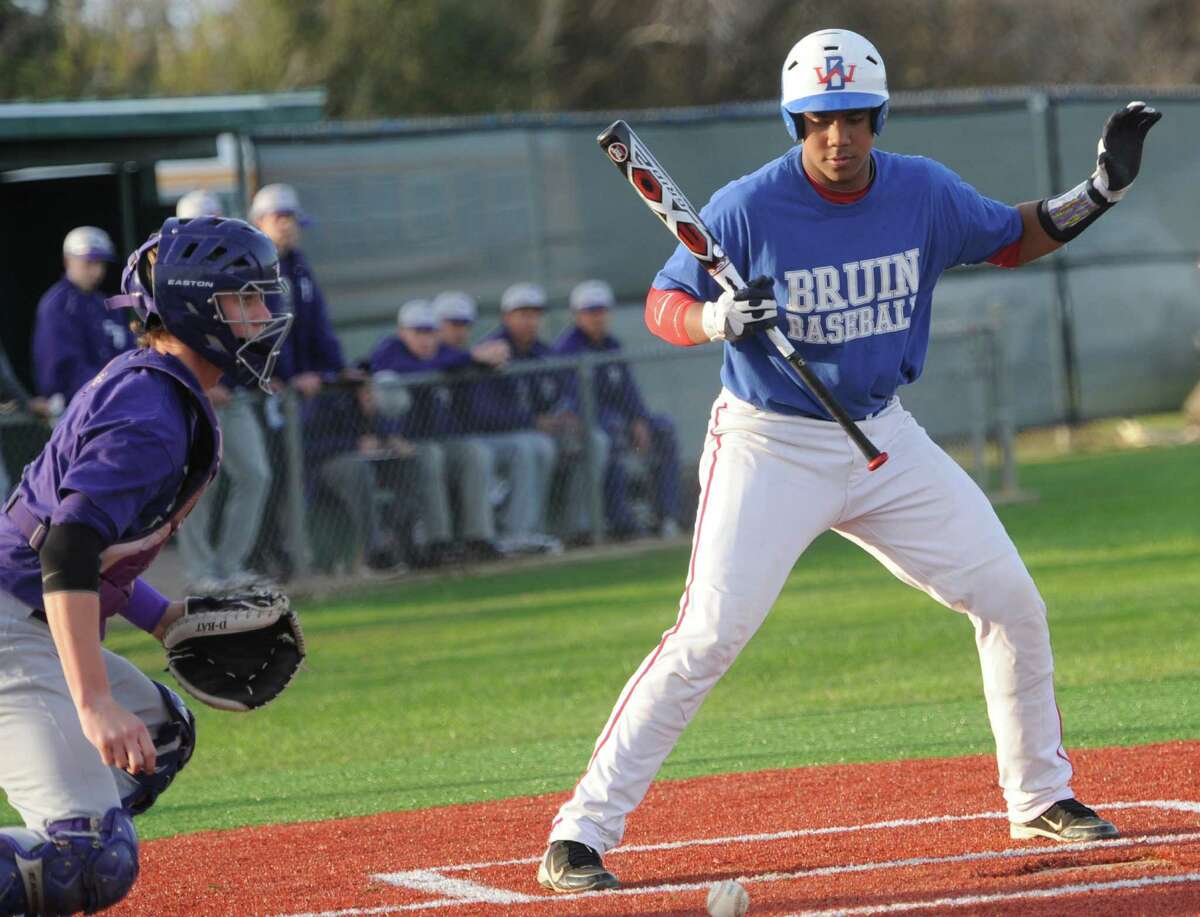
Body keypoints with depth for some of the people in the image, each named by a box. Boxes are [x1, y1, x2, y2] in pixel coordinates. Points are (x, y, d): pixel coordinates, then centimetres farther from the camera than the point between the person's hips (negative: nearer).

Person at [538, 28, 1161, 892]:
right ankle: (579, 835, -12)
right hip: (771, 448, -5)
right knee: (708, 635, -16)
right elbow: (664, 304, -8)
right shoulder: (748, 209, -16)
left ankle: (1041, 797, 24)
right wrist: (720, 318, -30)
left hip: (883, 442, 5)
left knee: (1013, 603, 4)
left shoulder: (923, 192, -4)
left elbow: (1012, 239, 13)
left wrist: (1101, 191, -2)